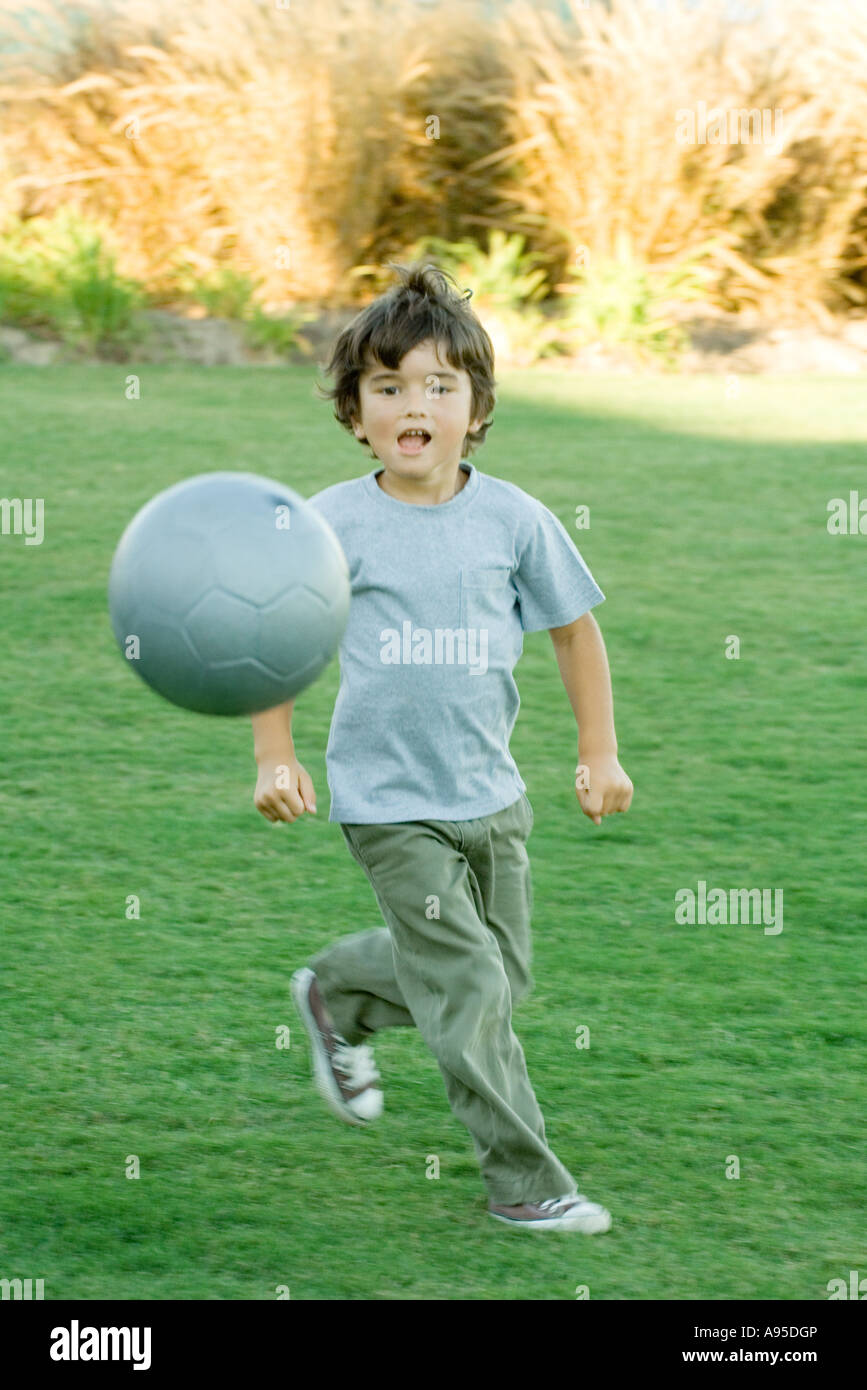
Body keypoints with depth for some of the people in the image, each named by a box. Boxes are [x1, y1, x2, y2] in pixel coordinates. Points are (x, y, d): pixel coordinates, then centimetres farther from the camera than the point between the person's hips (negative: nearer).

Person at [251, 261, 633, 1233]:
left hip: (490, 792, 4)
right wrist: (275, 757, -3)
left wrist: (600, 753, 8)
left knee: (505, 972, 15)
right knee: (470, 988, -7)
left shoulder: (513, 519, -4)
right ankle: (523, 1182, 5)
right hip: (388, 800, -4)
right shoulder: (335, 524, -10)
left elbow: (574, 628, 9)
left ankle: (335, 995, 39)